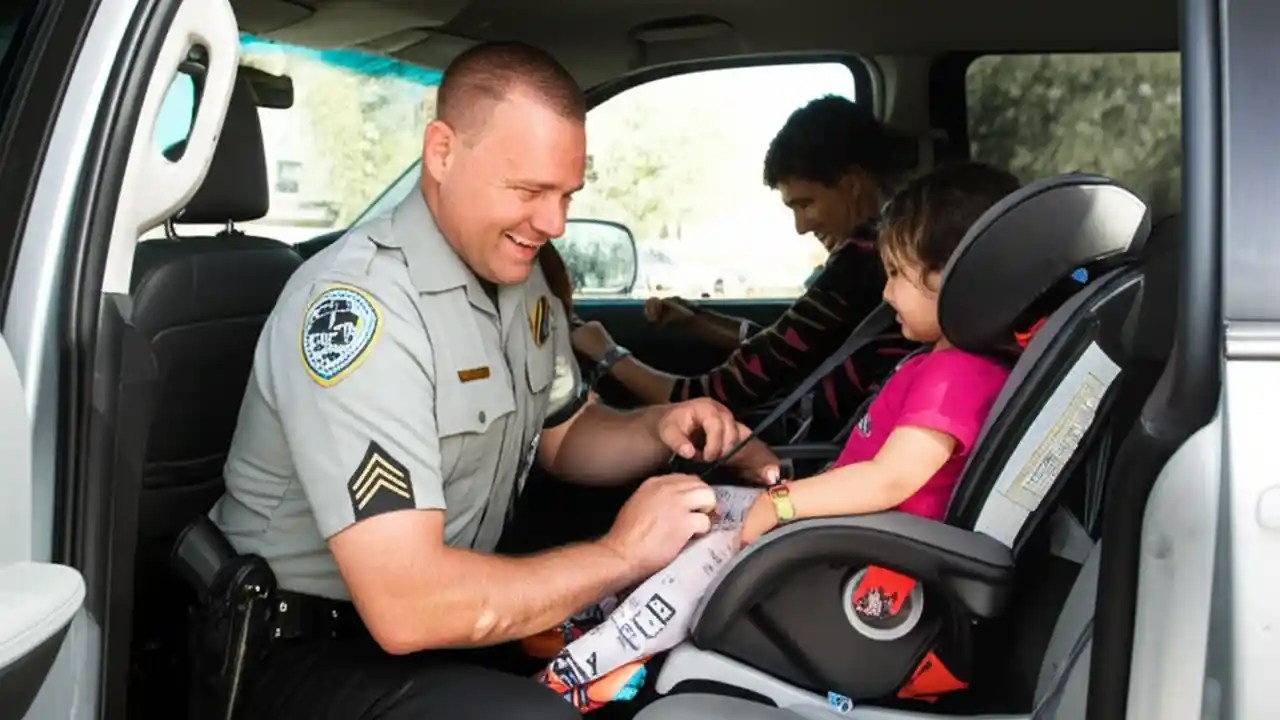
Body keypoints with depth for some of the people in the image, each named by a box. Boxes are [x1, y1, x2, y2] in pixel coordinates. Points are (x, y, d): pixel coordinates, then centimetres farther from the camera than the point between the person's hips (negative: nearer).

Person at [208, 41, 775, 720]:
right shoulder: (358, 306, -26)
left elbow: (564, 438, 17)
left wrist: (657, 430, -5)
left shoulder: (522, 280, 3)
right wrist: (620, 554, -22)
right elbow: (406, 608, -32)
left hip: (453, 614, 8)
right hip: (310, 650, -8)